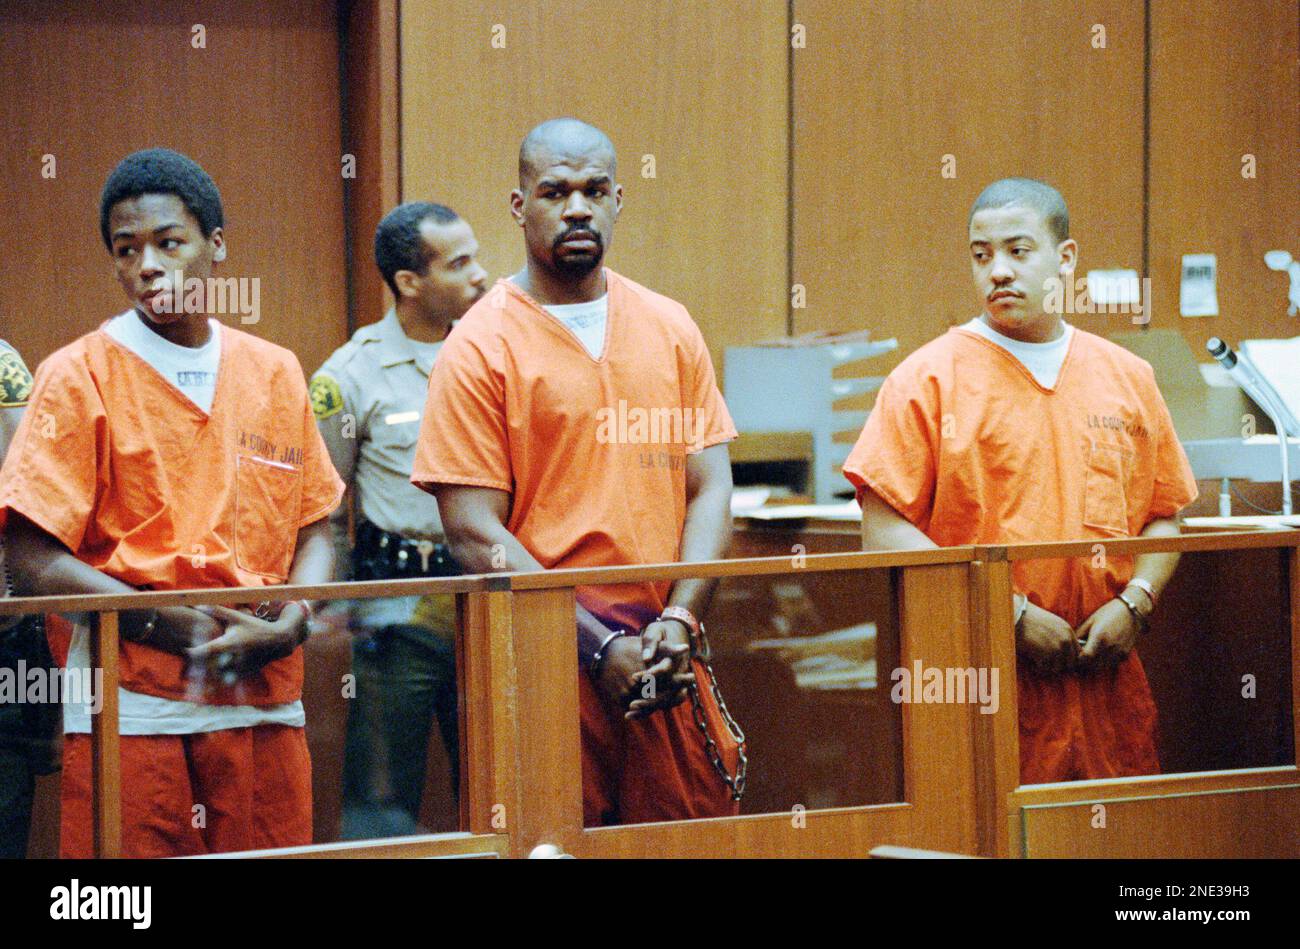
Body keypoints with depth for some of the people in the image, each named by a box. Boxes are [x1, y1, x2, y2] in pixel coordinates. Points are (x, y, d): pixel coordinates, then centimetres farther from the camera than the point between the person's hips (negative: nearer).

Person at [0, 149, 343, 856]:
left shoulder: (275, 374, 13)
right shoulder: (77, 378, 0)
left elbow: (313, 531, 17)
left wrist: (287, 625, -5)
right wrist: (176, 625, -16)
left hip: (263, 701, 4)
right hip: (128, 708, -3)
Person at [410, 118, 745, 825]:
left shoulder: (671, 331, 11)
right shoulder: (481, 349, -3)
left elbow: (710, 490, 10)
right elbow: (474, 533, -8)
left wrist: (677, 623, -7)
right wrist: (602, 648, -14)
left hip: (667, 662, 4)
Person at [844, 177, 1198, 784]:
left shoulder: (1127, 377, 14)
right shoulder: (929, 380, 1)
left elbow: (1163, 518, 18)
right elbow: (885, 532, -5)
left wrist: (1132, 604, -3)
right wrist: (1010, 615, -12)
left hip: (1109, 682, 3)